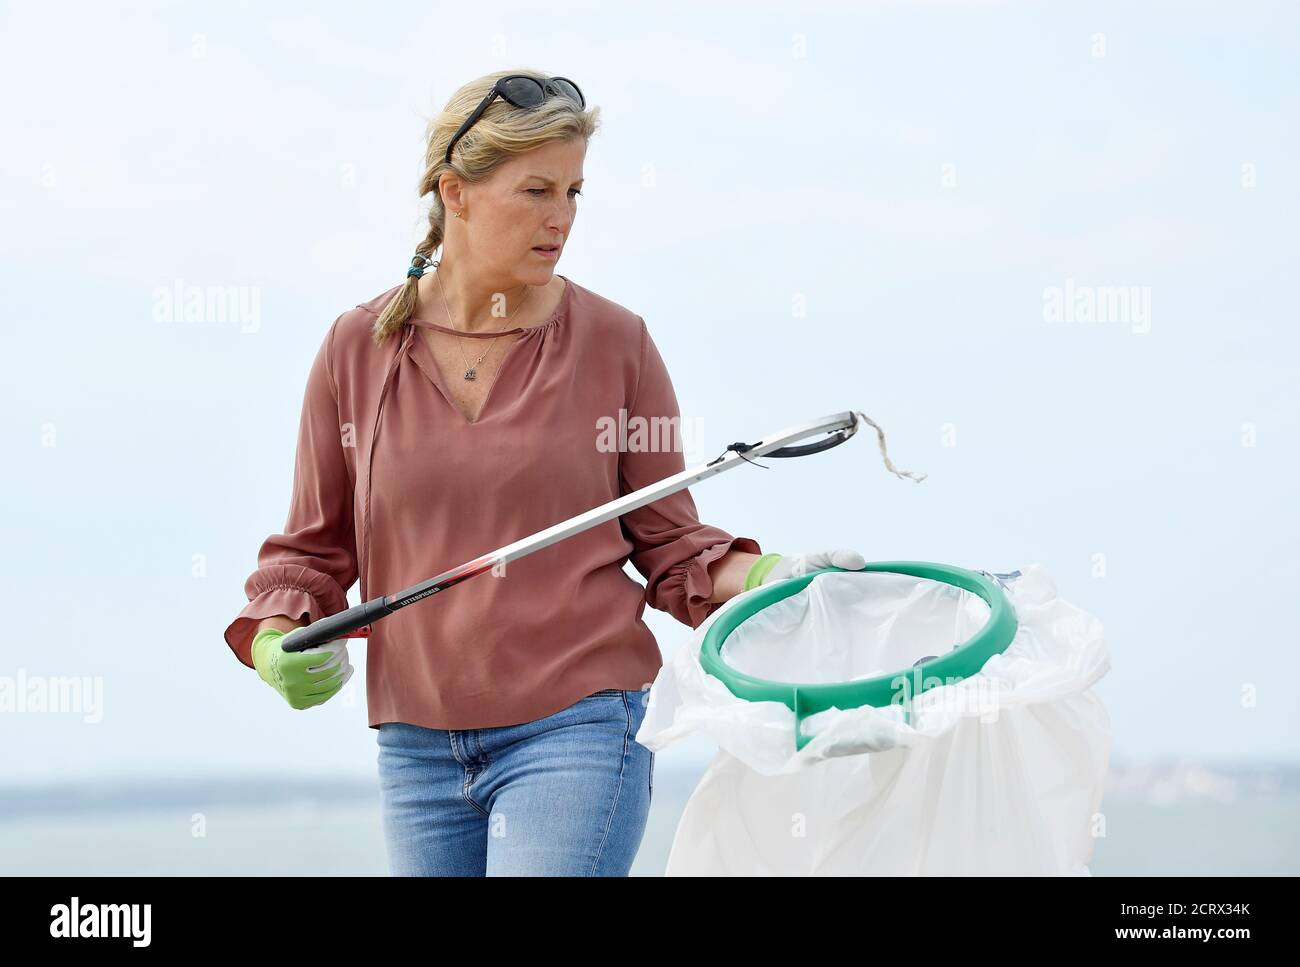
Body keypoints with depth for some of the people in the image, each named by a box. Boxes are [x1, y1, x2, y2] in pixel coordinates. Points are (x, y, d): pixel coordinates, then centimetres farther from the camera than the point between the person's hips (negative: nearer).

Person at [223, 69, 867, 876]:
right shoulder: (359, 348, 4)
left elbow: (668, 543, 5)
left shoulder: (615, 341, 0)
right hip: (418, 746, 3)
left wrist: (767, 576, -13)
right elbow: (315, 546, 13)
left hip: (578, 727, -3)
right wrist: (276, 641, -5)